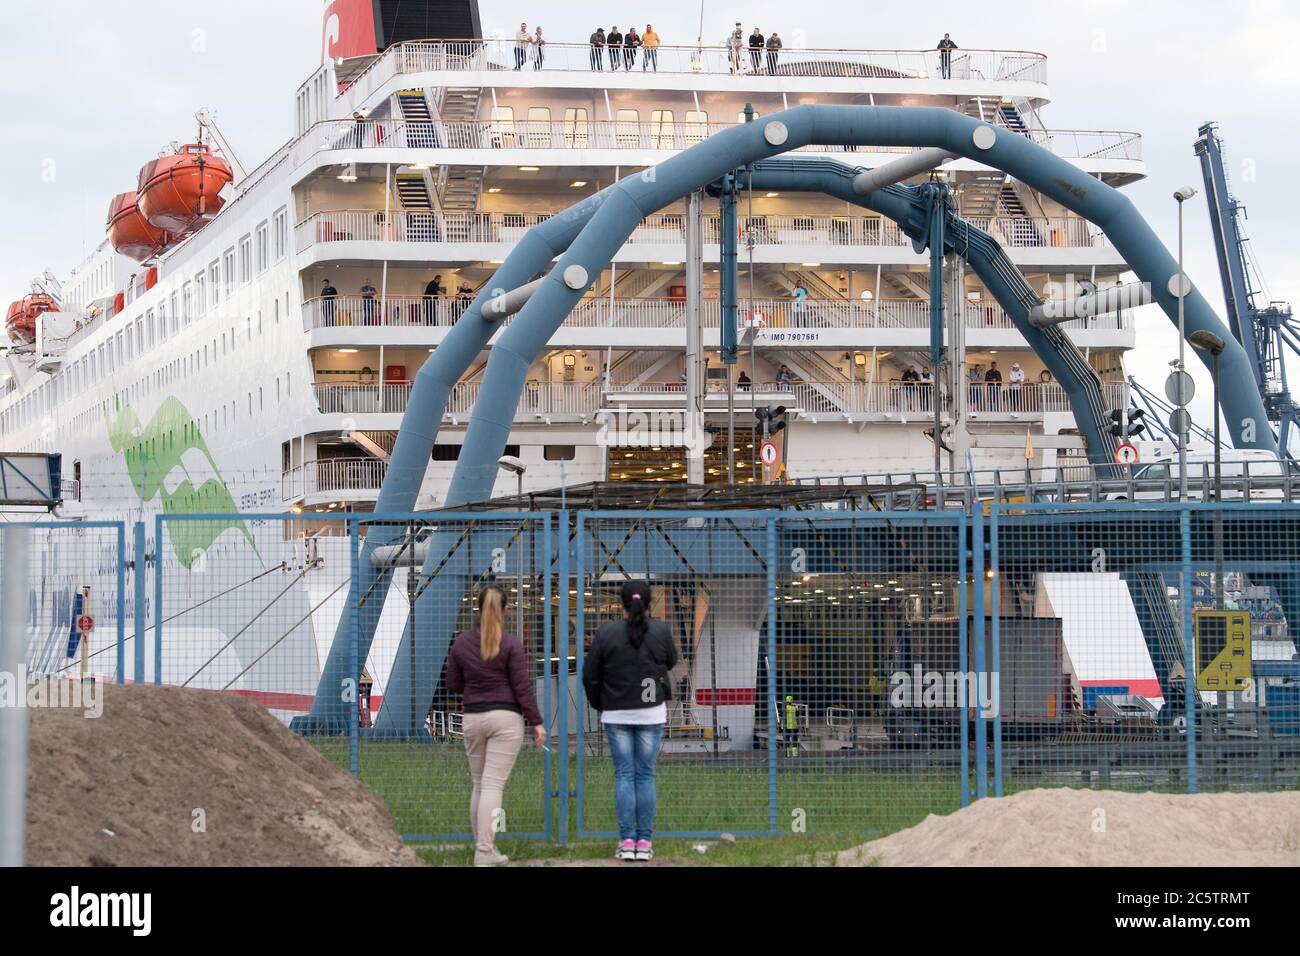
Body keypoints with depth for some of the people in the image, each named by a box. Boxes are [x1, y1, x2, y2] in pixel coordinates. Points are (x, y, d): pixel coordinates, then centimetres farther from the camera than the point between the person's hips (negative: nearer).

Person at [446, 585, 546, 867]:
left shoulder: (461, 642, 3)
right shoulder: (511, 643, -9)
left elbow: (453, 684, 8)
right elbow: (522, 687, -8)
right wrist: (537, 722, -3)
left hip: (473, 717, 4)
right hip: (505, 717, -4)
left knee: (479, 785, 15)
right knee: (493, 785, -6)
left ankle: (484, 847, 18)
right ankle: (484, 852, -11)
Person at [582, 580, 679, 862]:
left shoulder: (606, 633, -5)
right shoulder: (660, 631, -5)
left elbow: (589, 675, -2)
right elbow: (672, 661, 14)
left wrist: (599, 705, 14)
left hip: (616, 714, 0)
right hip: (651, 713, 0)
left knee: (624, 775, 4)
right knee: (645, 775, 4)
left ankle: (627, 841, -1)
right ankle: (644, 842, 1)